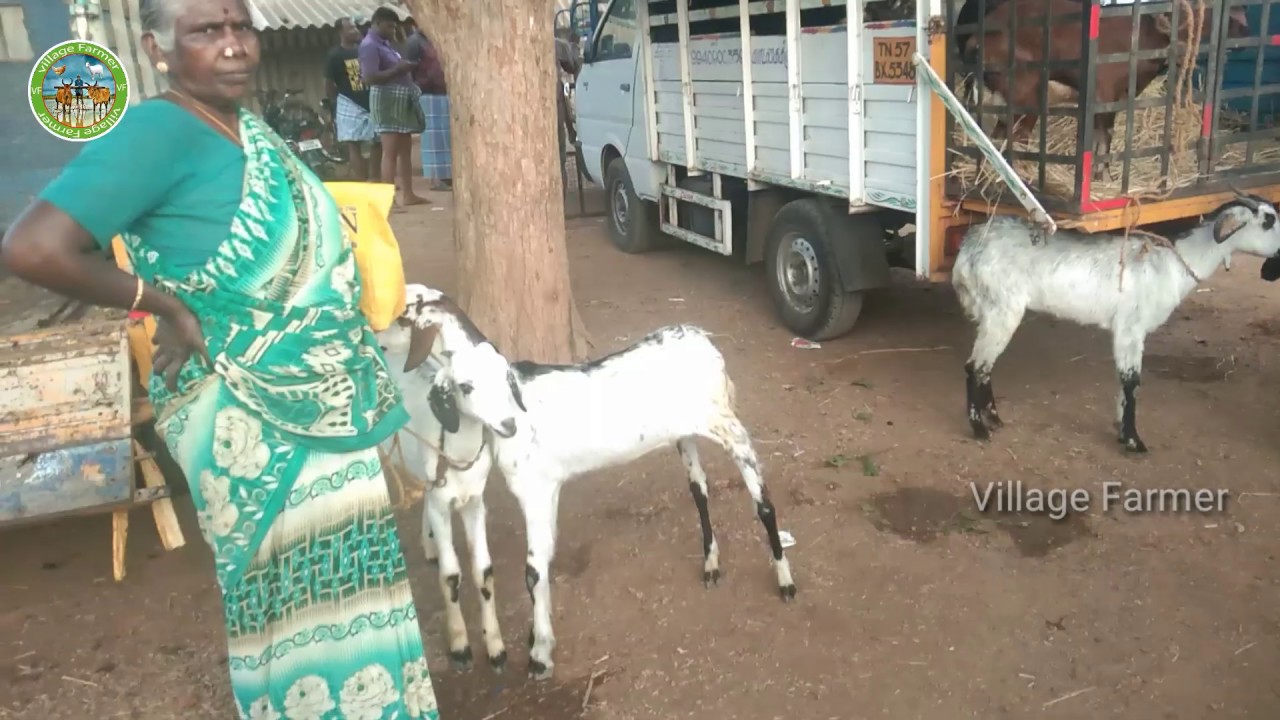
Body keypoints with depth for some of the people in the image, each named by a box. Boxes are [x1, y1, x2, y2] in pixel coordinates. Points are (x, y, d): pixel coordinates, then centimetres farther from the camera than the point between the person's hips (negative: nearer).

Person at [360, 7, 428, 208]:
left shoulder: (384, 43, 17)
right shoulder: (369, 45, -12)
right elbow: (369, 78, -22)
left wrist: (405, 67, 10)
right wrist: (398, 69, -19)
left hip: (401, 100, 10)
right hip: (387, 100, -10)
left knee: (405, 149, 10)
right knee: (390, 151, -11)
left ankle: (407, 194, 15)